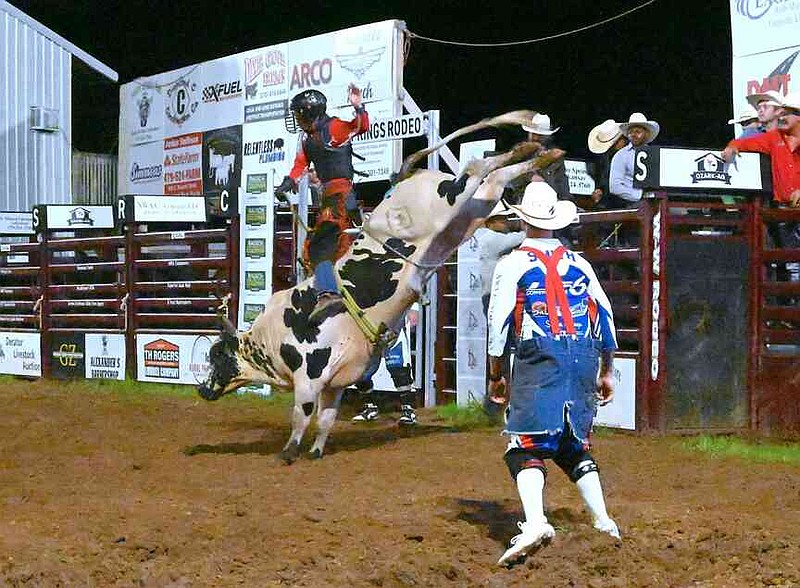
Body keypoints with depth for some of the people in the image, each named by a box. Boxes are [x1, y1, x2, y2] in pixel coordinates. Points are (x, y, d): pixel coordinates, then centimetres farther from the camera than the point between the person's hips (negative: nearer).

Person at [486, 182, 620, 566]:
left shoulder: (513, 264, 3)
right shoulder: (577, 262, 16)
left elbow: (498, 322, 0)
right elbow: (605, 315, 15)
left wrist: (495, 376, 10)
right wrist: (606, 373, 22)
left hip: (540, 360, -5)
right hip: (585, 358, 5)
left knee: (525, 447, -10)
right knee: (574, 445, 20)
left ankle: (535, 522, -31)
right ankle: (602, 518, 12)